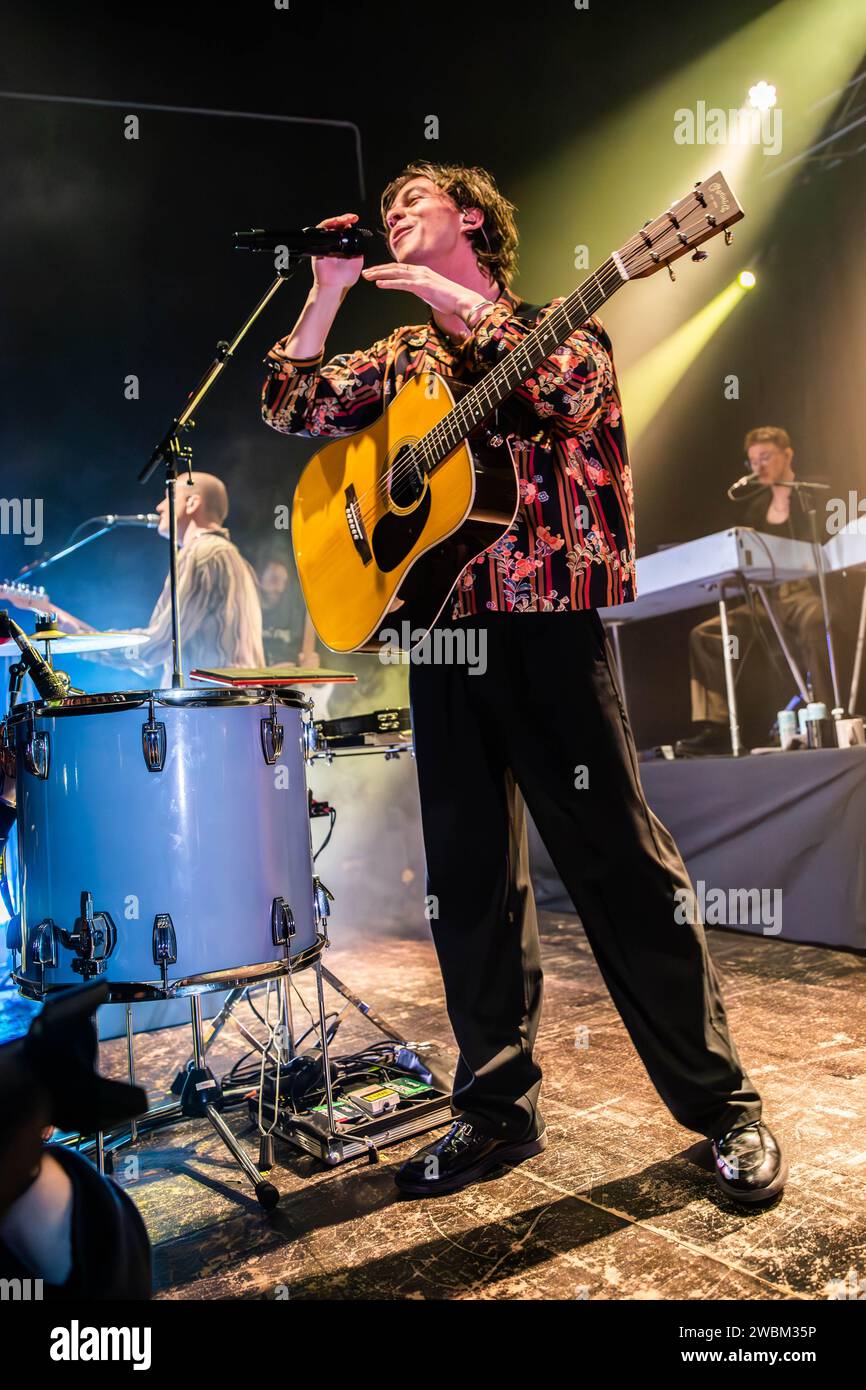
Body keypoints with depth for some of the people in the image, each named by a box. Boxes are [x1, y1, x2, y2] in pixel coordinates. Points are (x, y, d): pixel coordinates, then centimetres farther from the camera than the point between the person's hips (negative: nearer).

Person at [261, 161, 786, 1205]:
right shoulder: (400, 360, 21)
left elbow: (570, 393, -12)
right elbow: (291, 409, 12)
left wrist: (460, 304, -8)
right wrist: (329, 289, 6)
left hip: (546, 621, -4)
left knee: (621, 862, -4)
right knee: (467, 875, 6)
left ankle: (723, 1108, 11)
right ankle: (496, 1107, 20)